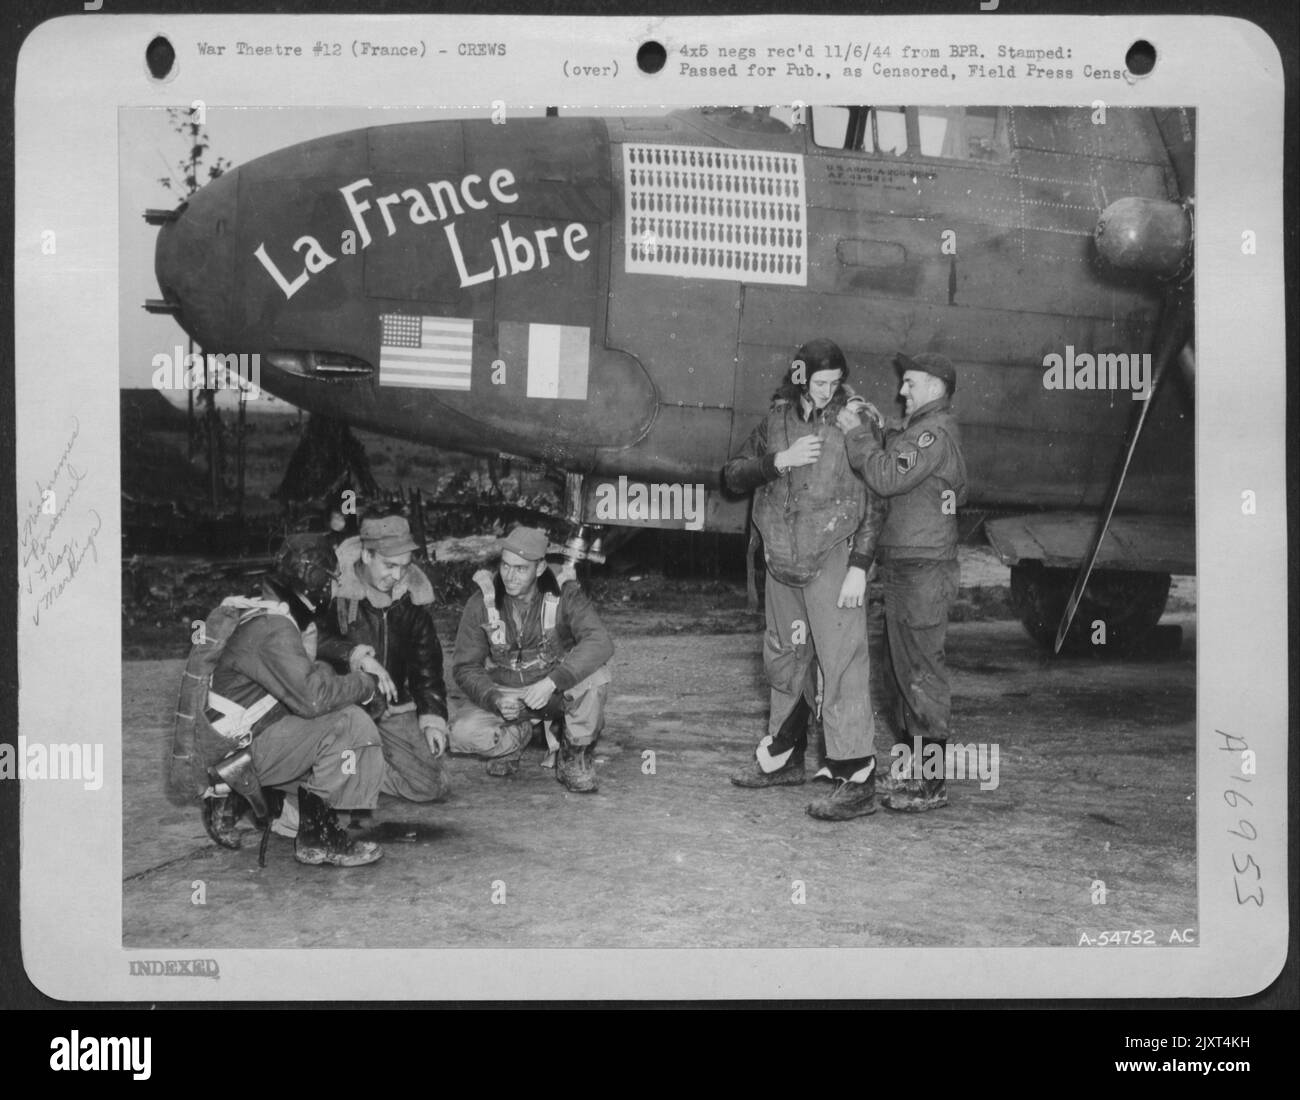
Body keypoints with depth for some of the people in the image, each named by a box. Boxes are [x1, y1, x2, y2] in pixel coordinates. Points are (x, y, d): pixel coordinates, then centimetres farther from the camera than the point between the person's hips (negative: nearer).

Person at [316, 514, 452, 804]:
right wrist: (358, 657, -33)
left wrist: (433, 718, -1)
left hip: (393, 710, 4)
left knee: (432, 786, -9)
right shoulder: (335, 587, -12)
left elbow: (426, 661, 9)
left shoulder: (410, 595, 4)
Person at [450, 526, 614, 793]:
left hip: (556, 688, -1)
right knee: (463, 734, -26)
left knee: (595, 676, -33)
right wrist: (495, 699, -29)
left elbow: (600, 642, -31)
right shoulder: (481, 603, -12)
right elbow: (465, 667, -8)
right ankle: (517, 737, 10)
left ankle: (576, 755, -7)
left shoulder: (564, 595, -17)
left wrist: (551, 682, -41)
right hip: (501, 691, 1)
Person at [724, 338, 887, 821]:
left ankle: (856, 780, -10)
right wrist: (779, 460, -13)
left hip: (832, 559, -5)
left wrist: (859, 567, -13)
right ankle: (783, 758, 31)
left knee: (842, 662, -11)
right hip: (782, 560, 5)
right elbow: (733, 475, 5)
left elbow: (873, 501, -7)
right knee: (785, 659, 16)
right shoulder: (776, 421, 7)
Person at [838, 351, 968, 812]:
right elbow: (894, 472, 20)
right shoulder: (921, 429, 20)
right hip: (905, 568, 11)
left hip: (922, 570, -11)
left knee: (920, 673, -6)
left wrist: (856, 433, -11)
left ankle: (931, 784, 0)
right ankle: (914, 773, 23)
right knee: (899, 677, 15)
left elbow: (887, 478, -22)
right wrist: (877, 430, 10)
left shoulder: (936, 431, -14)